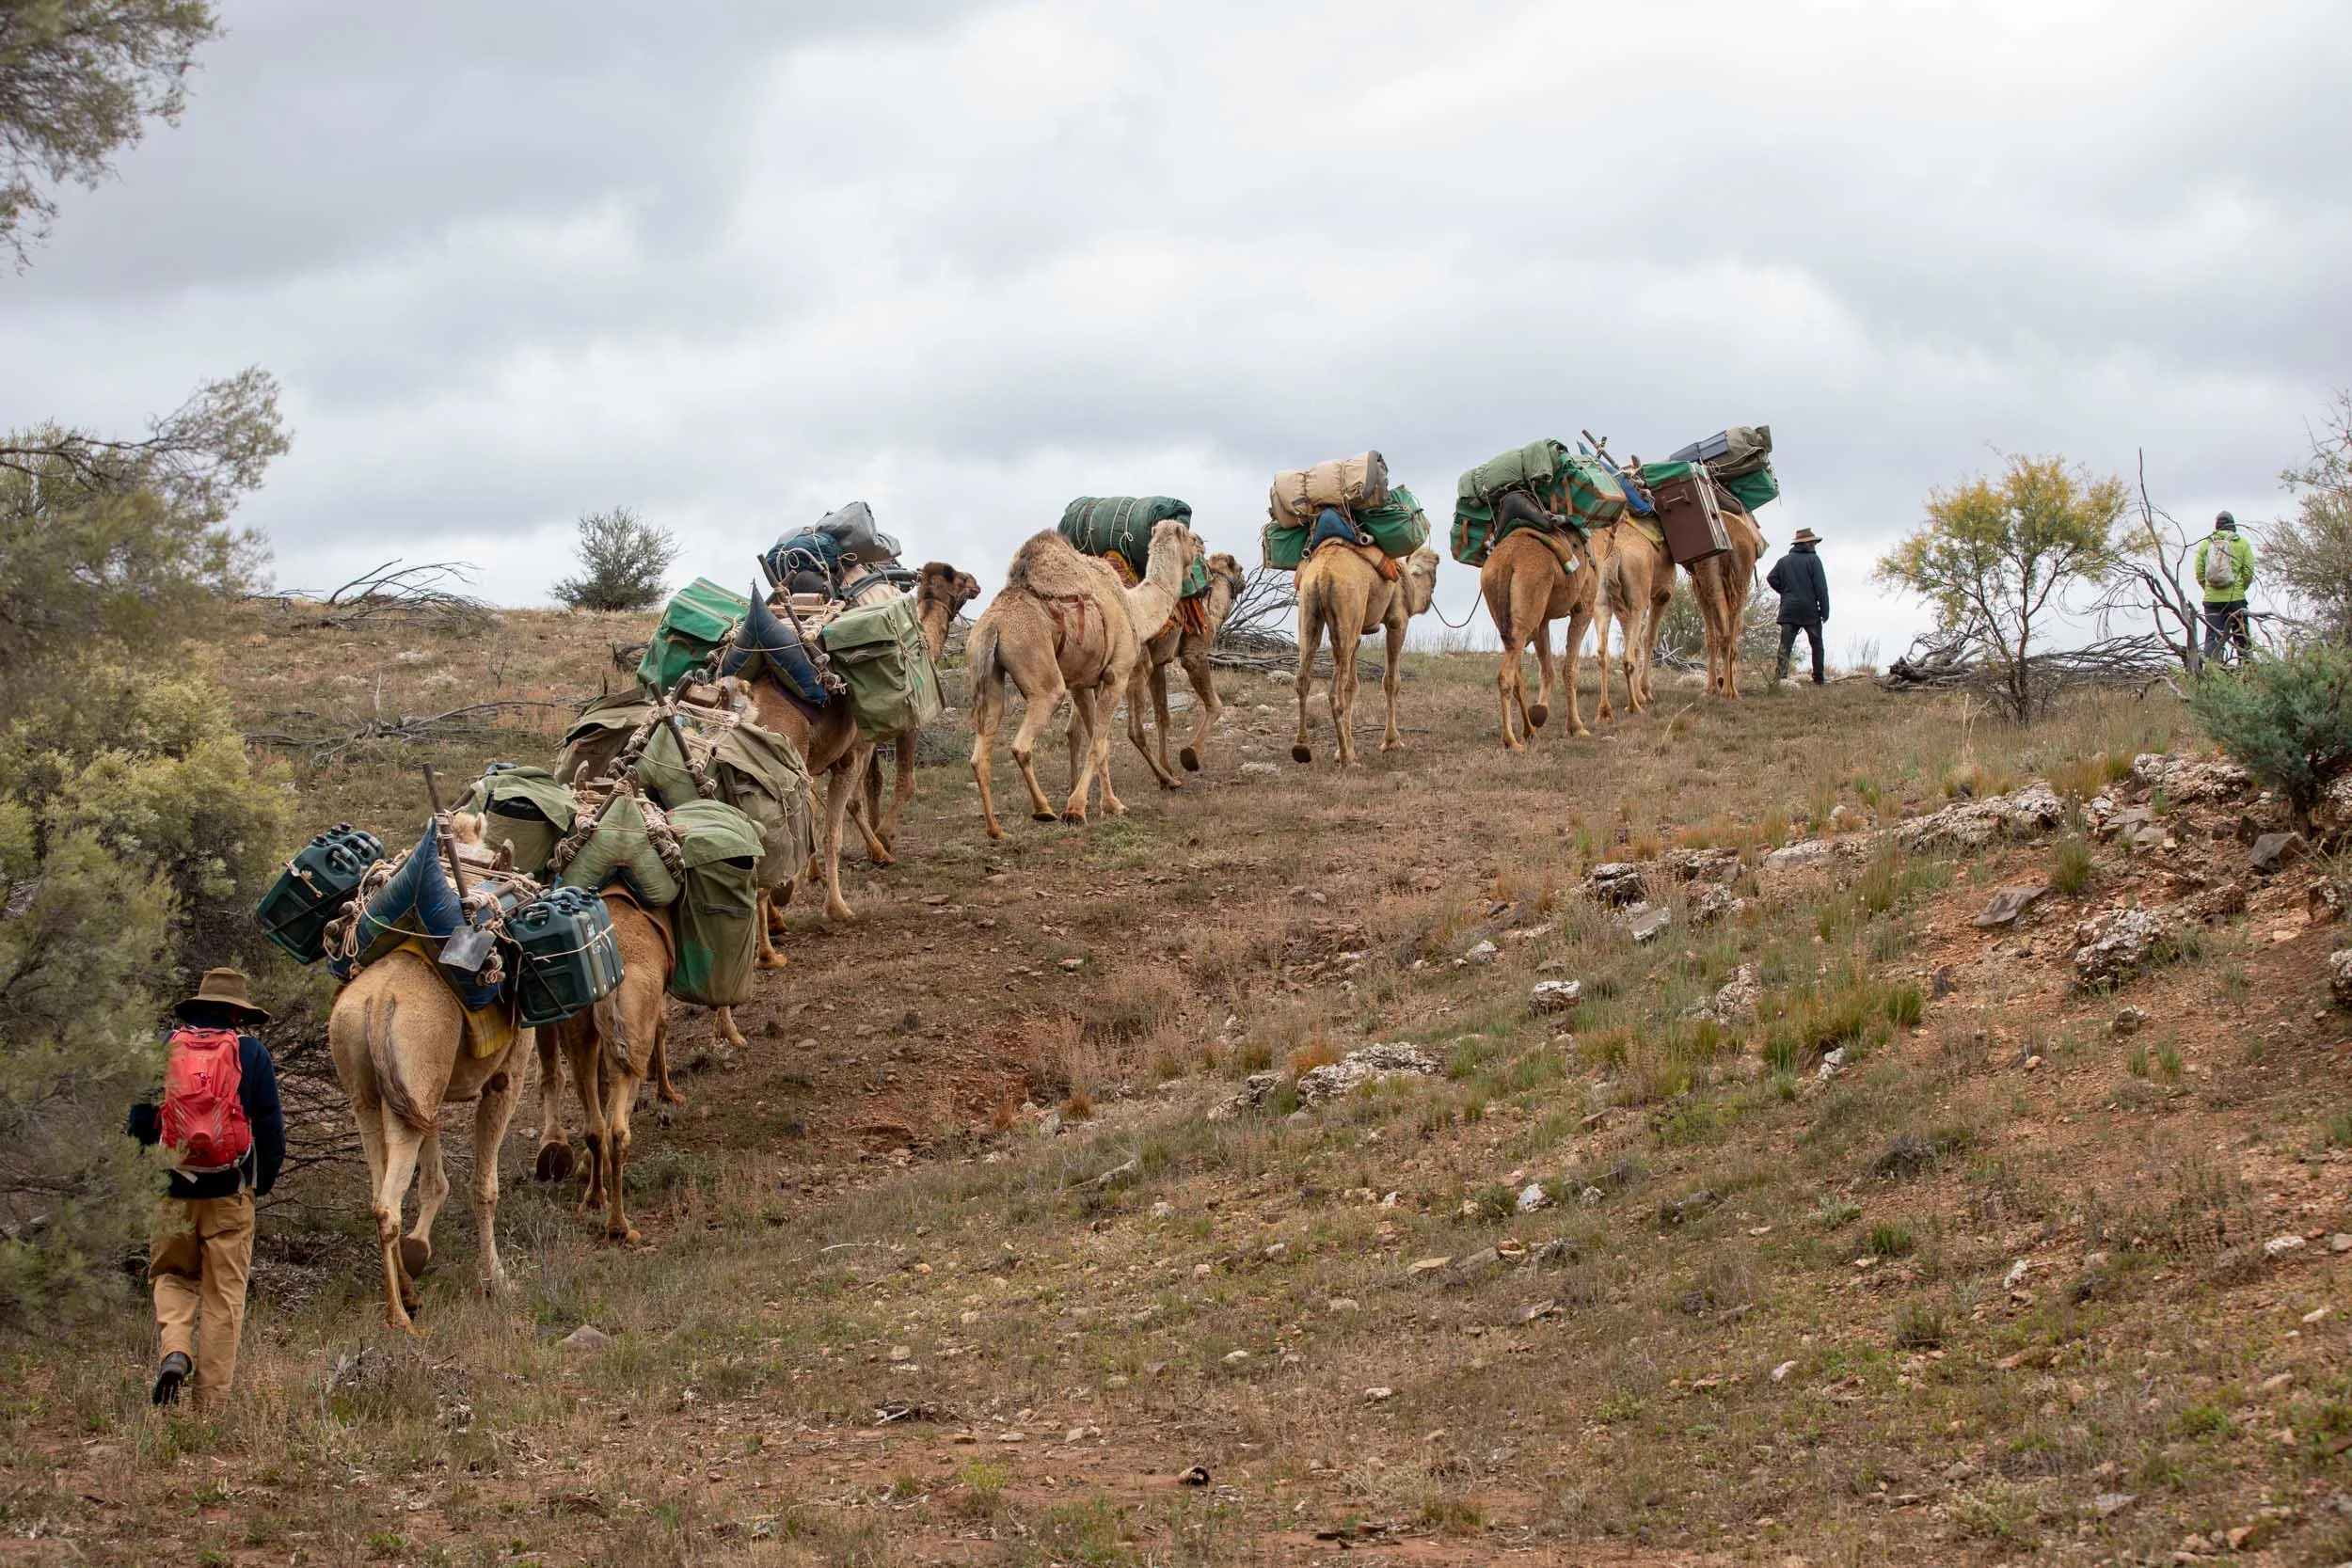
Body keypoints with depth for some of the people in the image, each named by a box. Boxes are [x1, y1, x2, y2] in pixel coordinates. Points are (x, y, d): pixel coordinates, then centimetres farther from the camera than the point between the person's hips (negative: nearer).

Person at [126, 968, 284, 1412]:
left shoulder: (163, 1049, 4)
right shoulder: (252, 1053, 1)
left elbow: (137, 1123, 6)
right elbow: (271, 1127, 2)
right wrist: (263, 1182, 17)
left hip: (172, 1191, 1)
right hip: (231, 1193, -1)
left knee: (172, 1276, 18)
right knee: (224, 1294, 6)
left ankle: (174, 1350, -9)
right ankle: (212, 1400, 4)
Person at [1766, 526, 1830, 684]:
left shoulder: (1784, 561, 8)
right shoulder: (1813, 559, -4)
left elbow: (1771, 578, 1)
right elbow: (1821, 587, -8)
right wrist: (1825, 610, -4)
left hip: (1788, 610, 3)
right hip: (1810, 610, -2)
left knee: (1785, 645, -3)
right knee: (1816, 644, 13)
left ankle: (1780, 675, -18)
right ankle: (1819, 677, 17)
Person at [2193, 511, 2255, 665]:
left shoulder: (2205, 544, 6)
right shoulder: (2242, 544, 2)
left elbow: (2199, 574, 4)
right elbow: (2249, 573, 0)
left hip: (2211, 599, 1)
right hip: (2236, 598, -1)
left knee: (2213, 638, 1)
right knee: (2242, 637, 7)